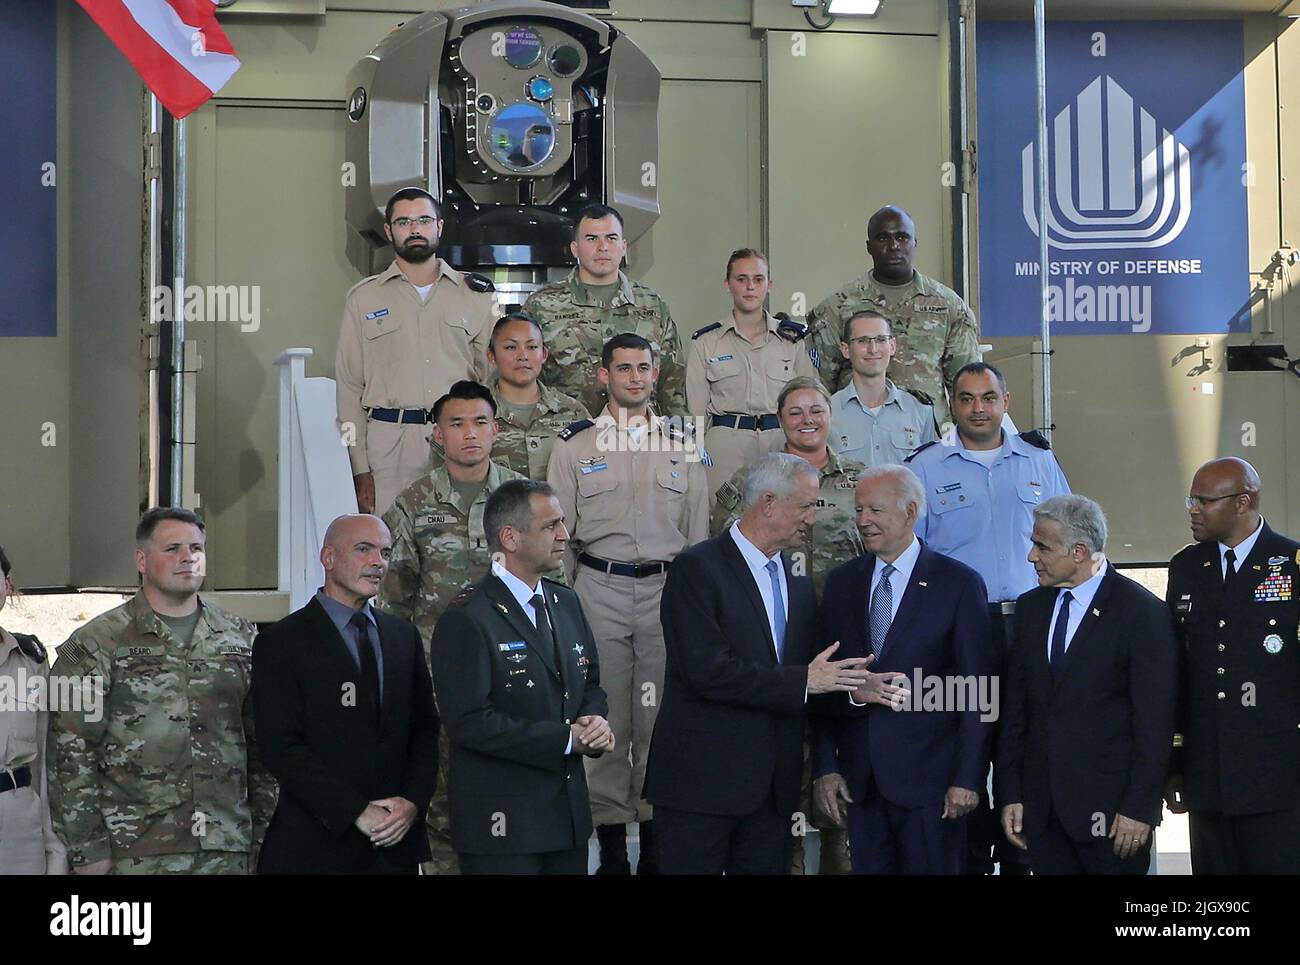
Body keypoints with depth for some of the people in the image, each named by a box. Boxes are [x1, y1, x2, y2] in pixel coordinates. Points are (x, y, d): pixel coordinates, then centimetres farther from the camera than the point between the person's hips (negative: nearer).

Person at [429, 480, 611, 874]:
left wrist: (595, 722, -4)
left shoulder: (566, 602, 12)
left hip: (569, 812, 7)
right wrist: (565, 738, -16)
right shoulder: (467, 619, -14)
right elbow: (469, 722, -20)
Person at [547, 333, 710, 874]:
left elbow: (698, 532, 12)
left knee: (661, 715, 3)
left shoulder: (682, 447, 10)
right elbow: (558, 530, 7)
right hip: (599, 588, -1)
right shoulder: (575, 446, 5)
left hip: (666, 587, 1)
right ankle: (611, 843, 8)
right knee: (606, 714, 1)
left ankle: (656, 838, 11)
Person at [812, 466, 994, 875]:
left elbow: (977, 691, -5)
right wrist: (825, 766, 3)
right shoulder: (841, 582, 10)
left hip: (929, 779, -4)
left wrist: (968, 778, -10)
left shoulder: (958, 583, -4)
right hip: (859, 781, 4)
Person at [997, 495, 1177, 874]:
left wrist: (1139, 808, -12)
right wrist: (1010, 794, 5)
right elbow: (1015, 708, 11)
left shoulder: (1142, 612, -7)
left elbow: (1154, 724, -9)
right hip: (1040, 807, 5)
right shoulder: (1030, 607, 11)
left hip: (1110, 808, -5)